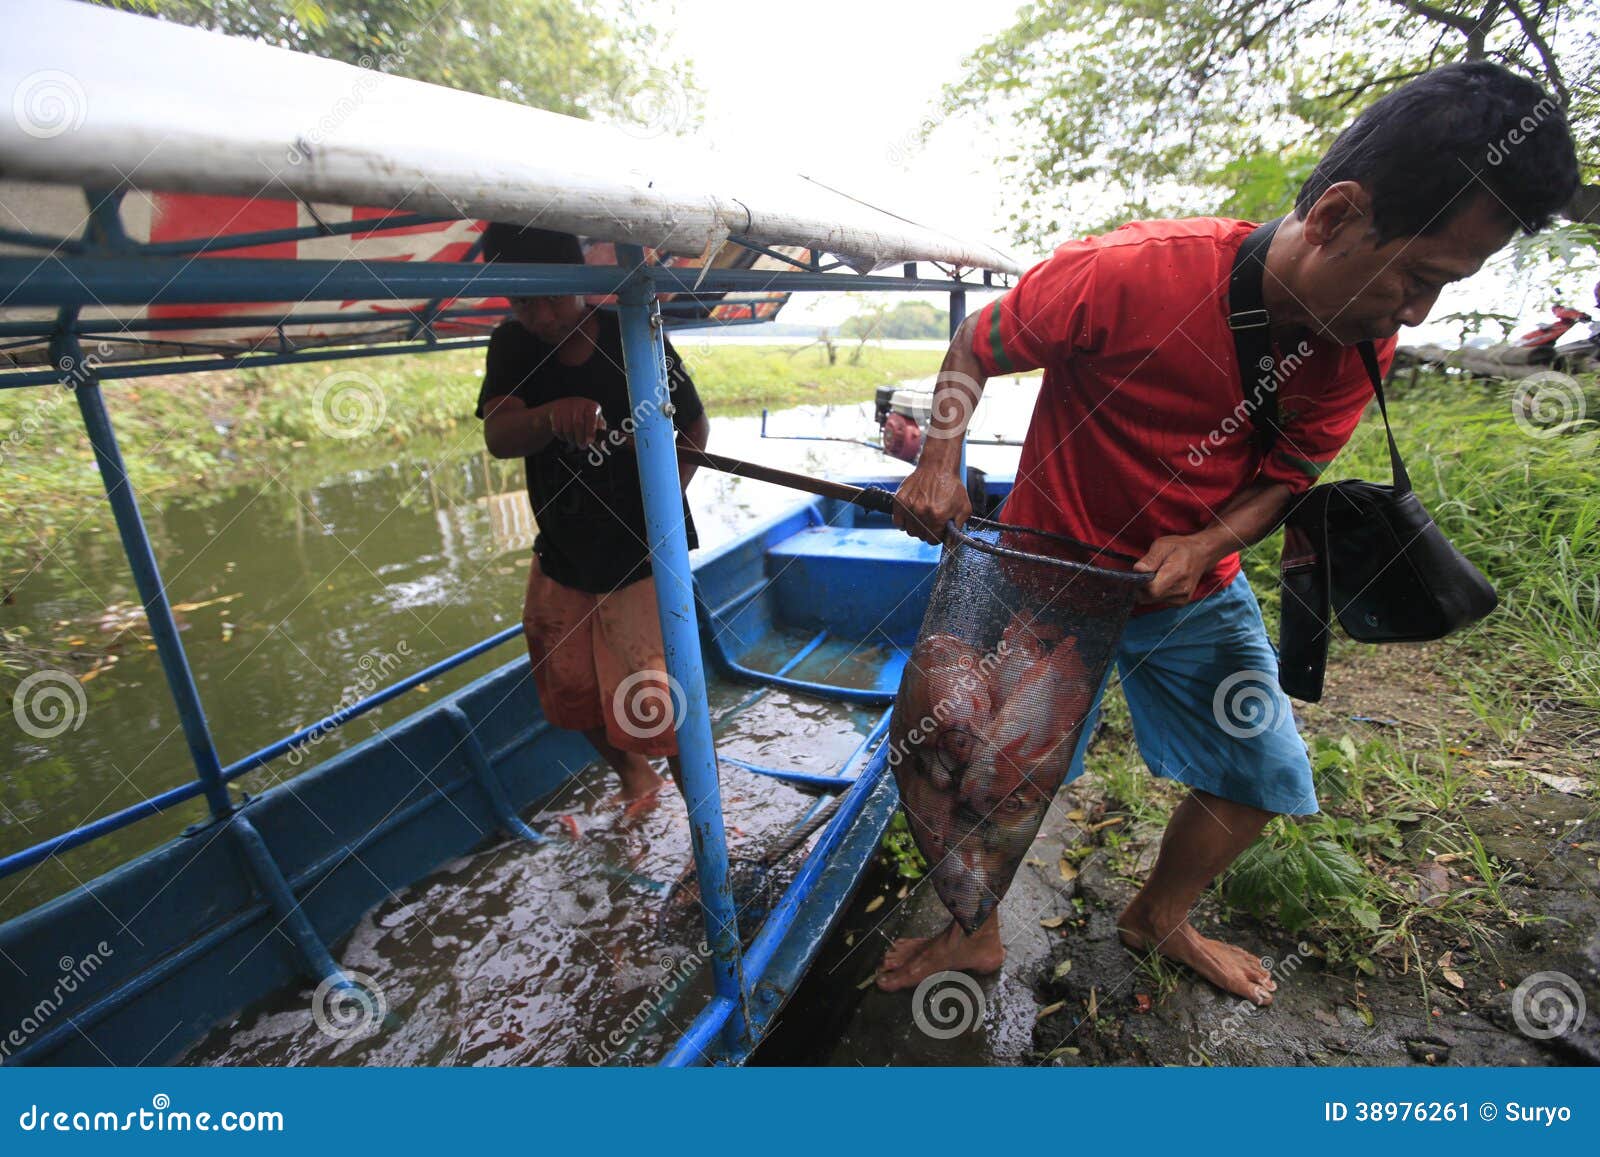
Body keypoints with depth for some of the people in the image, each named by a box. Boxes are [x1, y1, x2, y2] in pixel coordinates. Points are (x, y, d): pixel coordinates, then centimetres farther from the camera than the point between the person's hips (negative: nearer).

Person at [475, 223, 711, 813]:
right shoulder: (513, 346, -2)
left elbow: (695, 427, -1)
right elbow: (497, 437, -18)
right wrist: (553, 415, -41)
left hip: (637, 559, -5)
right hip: (559, 558, 6)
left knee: (651, 707, -9)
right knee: (570, 693, 19)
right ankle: (634, 778, 47)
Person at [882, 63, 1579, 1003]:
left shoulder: (1361, 341, -8)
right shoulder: (1127, 274, -25)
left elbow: (1285, 477, -2)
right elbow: (978, 345, -12)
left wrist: (1205, 545, -22)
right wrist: (942, 460, -27)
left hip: (1199, 590, 5)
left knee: (1268, 776, 10)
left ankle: (1159, 919, 39)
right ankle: (976, 931, 30)